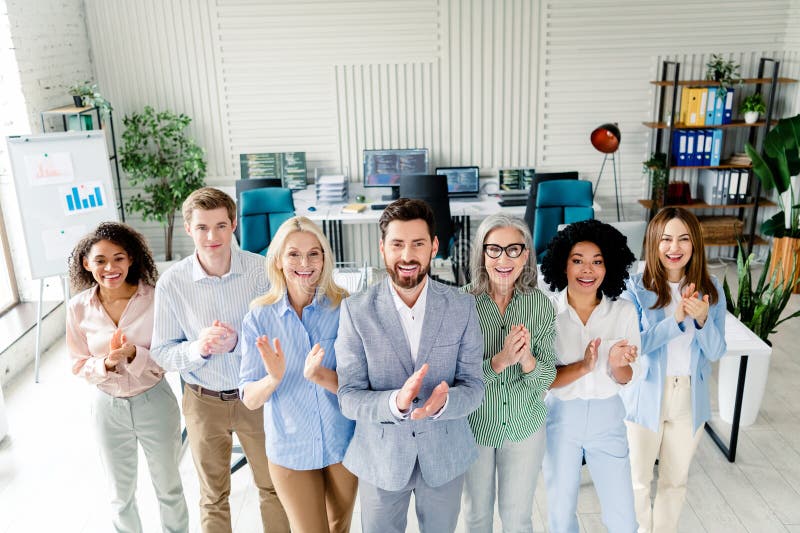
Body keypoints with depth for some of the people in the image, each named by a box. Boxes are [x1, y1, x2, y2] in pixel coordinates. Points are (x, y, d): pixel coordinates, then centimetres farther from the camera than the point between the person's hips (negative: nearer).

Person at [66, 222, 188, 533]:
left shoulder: (154, 300, -17)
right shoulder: (79, 308, -10)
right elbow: (79, 366, -4)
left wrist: (133, 355, -30)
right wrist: (107, 363, -24)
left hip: (154, 403, -1)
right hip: (108, 407, 2)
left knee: (169, 487, 19)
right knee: (121, 495, 21)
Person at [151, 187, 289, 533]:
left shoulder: (260, 268, -15)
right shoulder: (172, 283, -13)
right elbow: (162, 352, -7)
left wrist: (237, 344, -29)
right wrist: (198, 348, -27)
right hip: (204, 401, 0)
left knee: (272, 486, 19)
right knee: (213, 497, 20)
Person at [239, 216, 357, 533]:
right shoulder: (259, 317, -10)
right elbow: (249, 399, -10)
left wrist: (321, 375, -33)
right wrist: (274, 378, -32)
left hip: (343, 443, 1)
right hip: (290, 450, -1)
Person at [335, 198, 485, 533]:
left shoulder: (462, 307, -10)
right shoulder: (356, 310, -14)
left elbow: (473, 386, -7)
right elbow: (349, 397, -13)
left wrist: (442, 402, -30)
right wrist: (396, 403, -33)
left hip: (445, 456, 2)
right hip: (380, 458, -1)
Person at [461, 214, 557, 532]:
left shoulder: (540, 305, -10)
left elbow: (547, 378, -8)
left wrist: (526, 359, -29)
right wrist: (499, 361, -32)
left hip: (525, 425, 1)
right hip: (474, 425, -1)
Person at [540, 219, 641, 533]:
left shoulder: (624, 311, -8)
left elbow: (627, 379, -2)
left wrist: (617, 365, -25)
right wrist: (582, 367, -29)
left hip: (607, 419, 1)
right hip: (560, 419, -1)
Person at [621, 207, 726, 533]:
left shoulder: (710, 289, -4)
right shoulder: (636, 289, -13)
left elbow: (716, 352, -4)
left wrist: (702, 319, -24)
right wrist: (677, 319, -29)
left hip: (690, 399, 3)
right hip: (646, 397, -2)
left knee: (676, 480, 18)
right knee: (639, 479, 13)